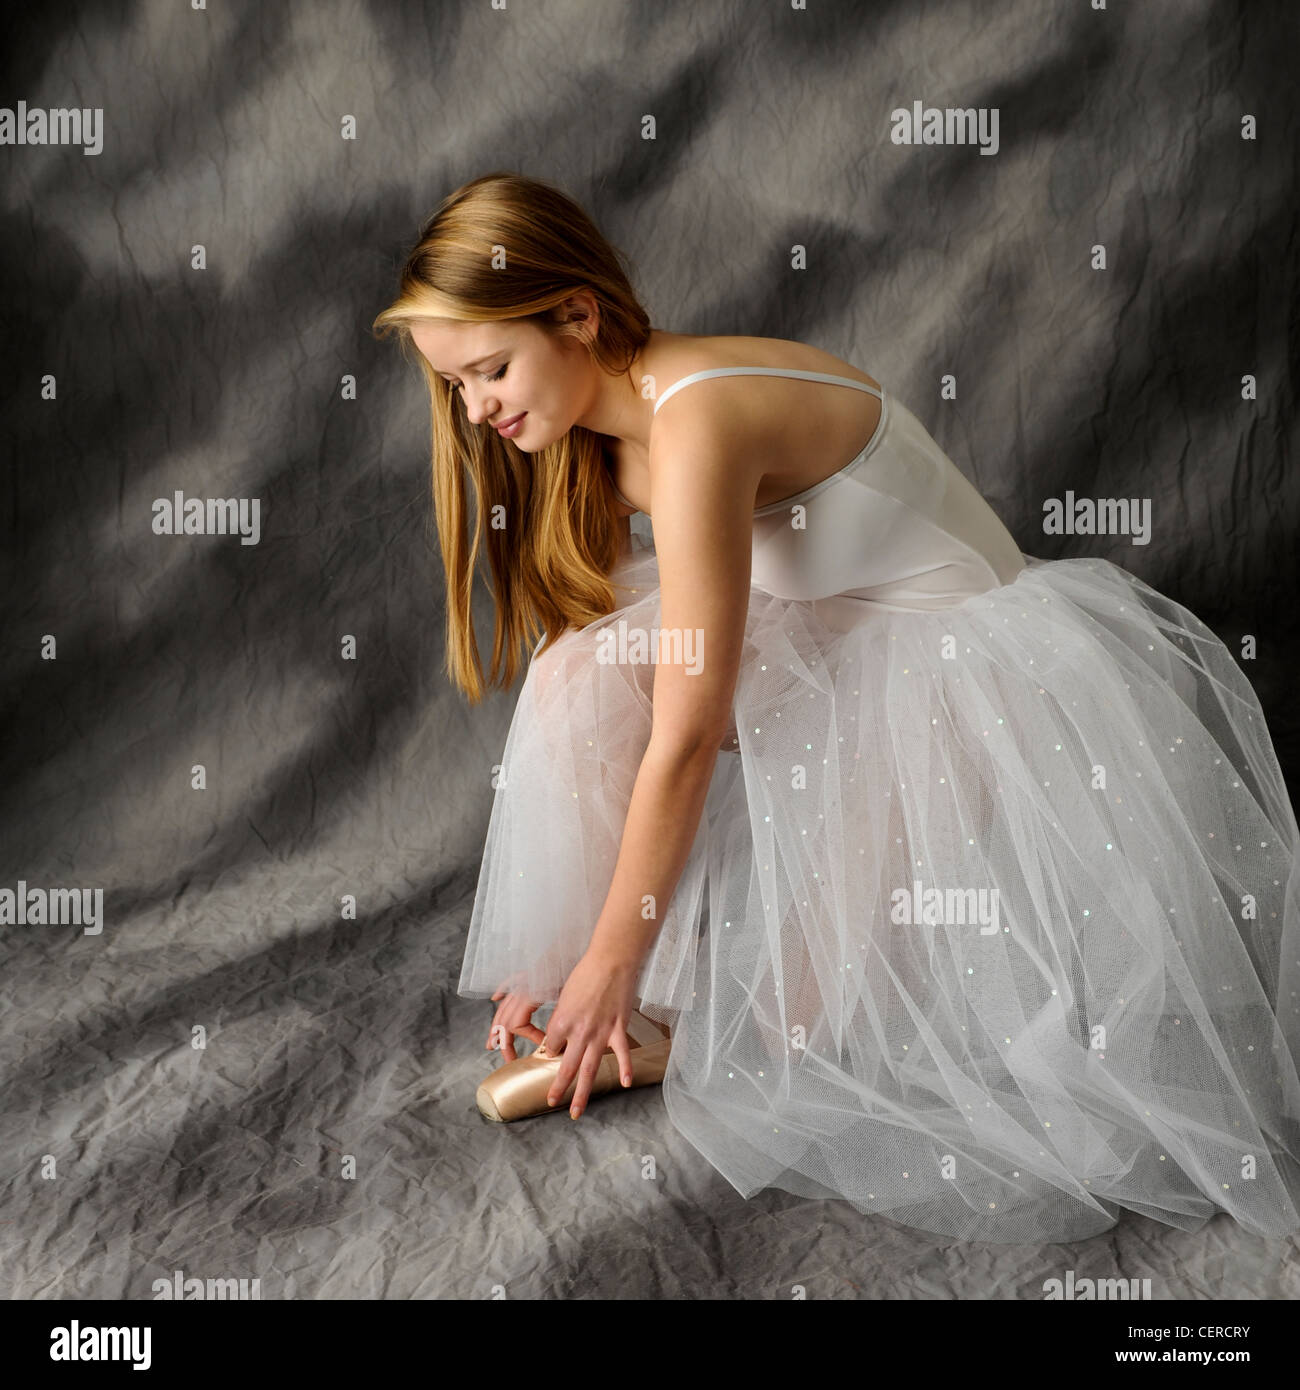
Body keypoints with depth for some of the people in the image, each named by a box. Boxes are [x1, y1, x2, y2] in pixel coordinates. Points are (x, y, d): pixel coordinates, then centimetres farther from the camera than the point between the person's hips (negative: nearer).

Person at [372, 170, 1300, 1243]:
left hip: (992, 683, -8)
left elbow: (686, 738, -25)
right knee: (586, 661, -13)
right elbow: (607, 708, 3)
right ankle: (638, 1026, -3)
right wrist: (557, 951, 2)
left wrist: (611, 962, -14)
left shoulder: (697, 424, -28)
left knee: (792, 1026, -14)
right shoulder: (610, 425, 1)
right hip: (859, 657, 9)